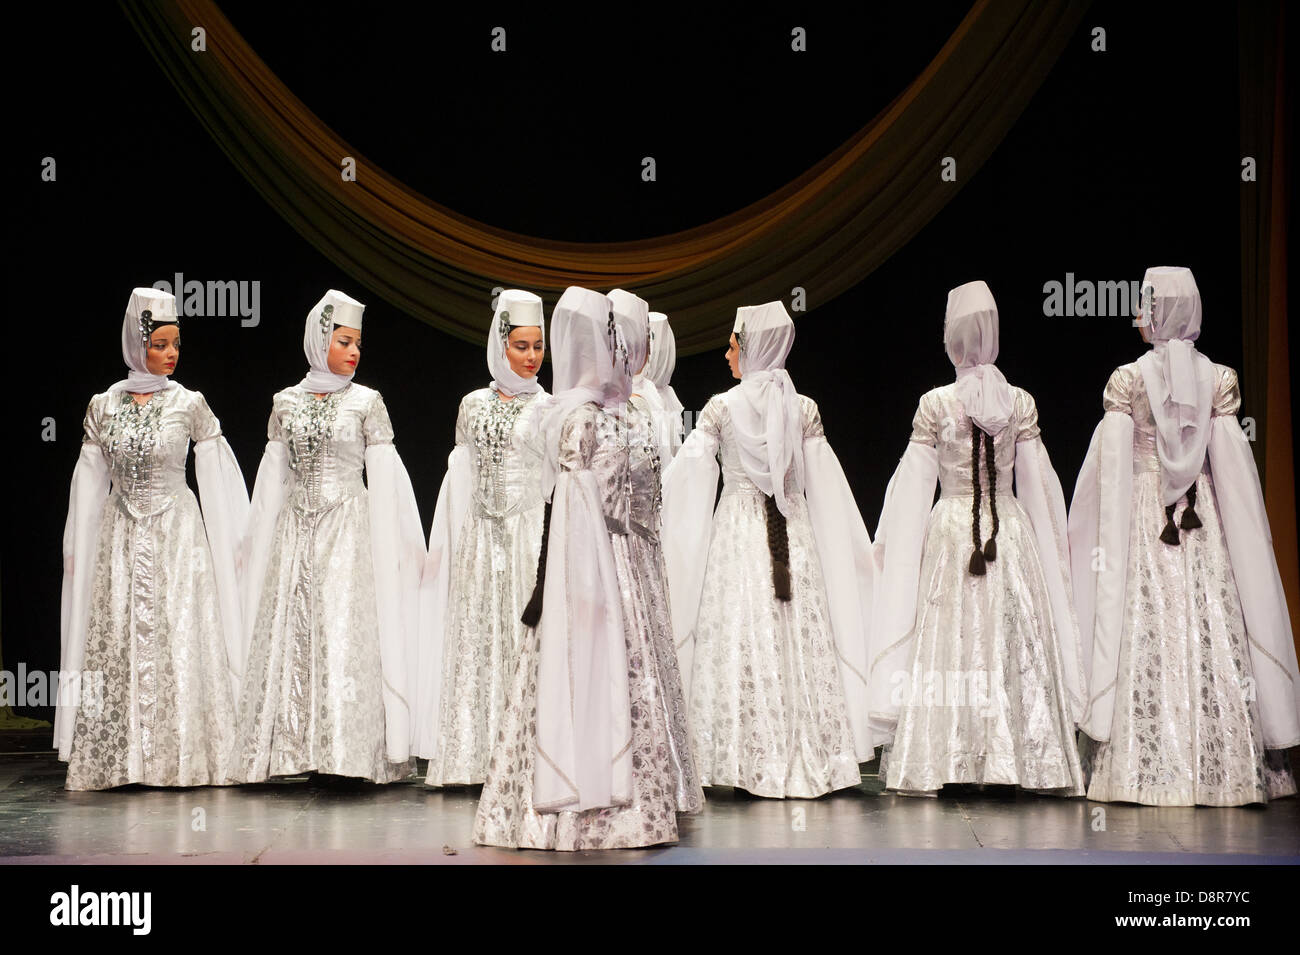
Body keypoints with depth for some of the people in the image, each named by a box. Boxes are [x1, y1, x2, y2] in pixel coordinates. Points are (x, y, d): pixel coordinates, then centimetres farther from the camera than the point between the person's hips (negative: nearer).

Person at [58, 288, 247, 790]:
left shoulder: (189, 404, -1)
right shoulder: (103, 405, 4)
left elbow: (218, 477, 2)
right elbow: (89, 482, 11)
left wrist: (237, 541, 2)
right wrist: (74, 548, 12)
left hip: (176, 534, -2)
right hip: (120, 538, 2)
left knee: (178, 638, -5)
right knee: (116, 641, 0)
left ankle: (182, 757, 2)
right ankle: (119, 760, 7)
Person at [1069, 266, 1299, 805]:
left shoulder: (1127, 380, -3)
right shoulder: (1219, 379, 2)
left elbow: (1111, 465, -4)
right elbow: (1232, 460, 1)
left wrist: (1103, 543, 2)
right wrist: (1253, 533, 7)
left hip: (1141, 515, -2)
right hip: (1204, 524, 2)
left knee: (1145, 637, -2)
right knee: (1211, 632, 2)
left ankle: (1145, 771, -5)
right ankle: (1220, 768, 1)